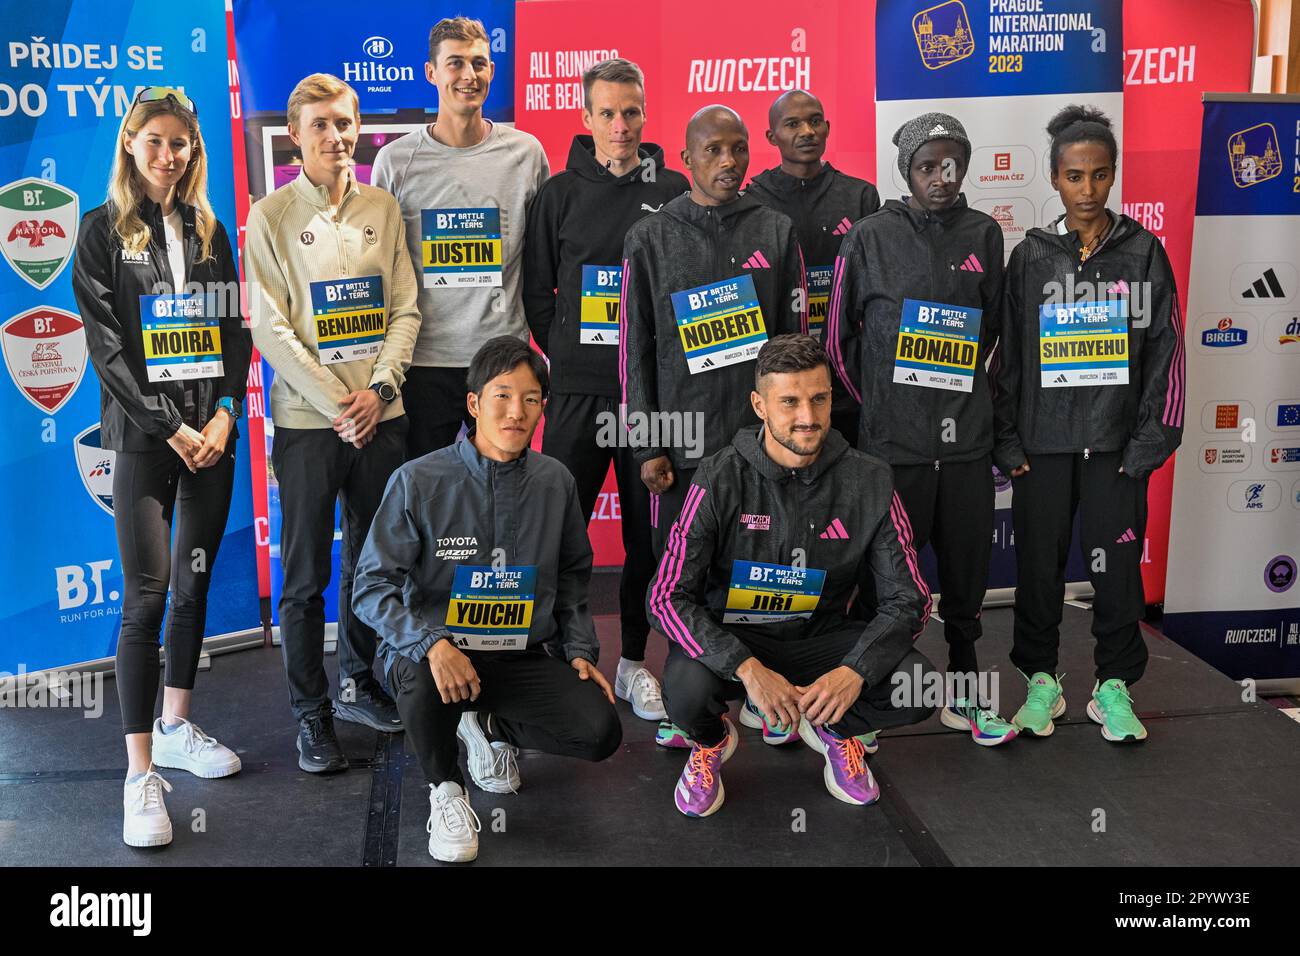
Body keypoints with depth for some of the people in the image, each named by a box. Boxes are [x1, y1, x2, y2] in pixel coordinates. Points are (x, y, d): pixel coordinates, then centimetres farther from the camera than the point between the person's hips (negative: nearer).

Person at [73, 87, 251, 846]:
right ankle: (141, 773, -2)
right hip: (144, 436, -4)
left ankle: (176, 727, 26)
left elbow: (235, 329, 10)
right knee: (148, 595, -7)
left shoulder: (210, 231, 13)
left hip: (213, 434, 4)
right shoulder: (104, 230, 2)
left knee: (196, 584, 11)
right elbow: (105, 343, -6)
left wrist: (226, 413, -6)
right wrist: (169, 425, -13)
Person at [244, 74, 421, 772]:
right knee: (305, 575, 2)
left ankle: (359, 685, 31)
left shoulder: (383, 209, 9)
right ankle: (311, 713, 14)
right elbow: (271, 329, -7)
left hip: (382, 415, 4)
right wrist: (337, 404, -13)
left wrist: (380, 388, -9)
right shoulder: (271, 216, -1)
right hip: (308, 420, -3)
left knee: (371, 560, 13)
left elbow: (405, 310, 6)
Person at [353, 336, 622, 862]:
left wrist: (579, 650, 5)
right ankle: (445, 788, -4)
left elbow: (572, 577, 17)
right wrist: (431, 643, -29)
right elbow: (373, 585, -12)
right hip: (439, 651, -3)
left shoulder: (556, 482, 2)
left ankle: (492, 727, 16)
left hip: (521, 656, 4)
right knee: (424, 680, -38)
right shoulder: (418, 481, -11)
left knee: (600, 731, -17)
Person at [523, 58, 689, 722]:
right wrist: (565, 351, 2)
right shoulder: (560, 193, 5)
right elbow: (536, 289, 9)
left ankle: (634, 661, 21)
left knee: (648, 529, 7)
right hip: (577, 390, 0)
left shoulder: (674, 191, 6)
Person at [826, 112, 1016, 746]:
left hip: (967, 438, 3)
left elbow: (993, 328, 17)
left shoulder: (983, 235, 8)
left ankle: (964, 691, 25)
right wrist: (881, 401, 8)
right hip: (892, 438, -3)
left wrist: (967, 396, 13)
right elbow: (841, 336, 5)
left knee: (966, 571, 10)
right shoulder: (872, 236, 0)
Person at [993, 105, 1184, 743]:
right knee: (1039, 565, 7)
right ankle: (1041, 680, 23)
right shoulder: (1031, 256, 4)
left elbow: (1165, 349, 1)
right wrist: (1007, 440, -1)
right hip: (1043, 443, 1)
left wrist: (1151, 439, -5)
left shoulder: (1142, 252, 2)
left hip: (1116, 444, 0)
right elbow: (1008, 352, 4)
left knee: (1117, 567, 4)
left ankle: (1114, 686, 20)